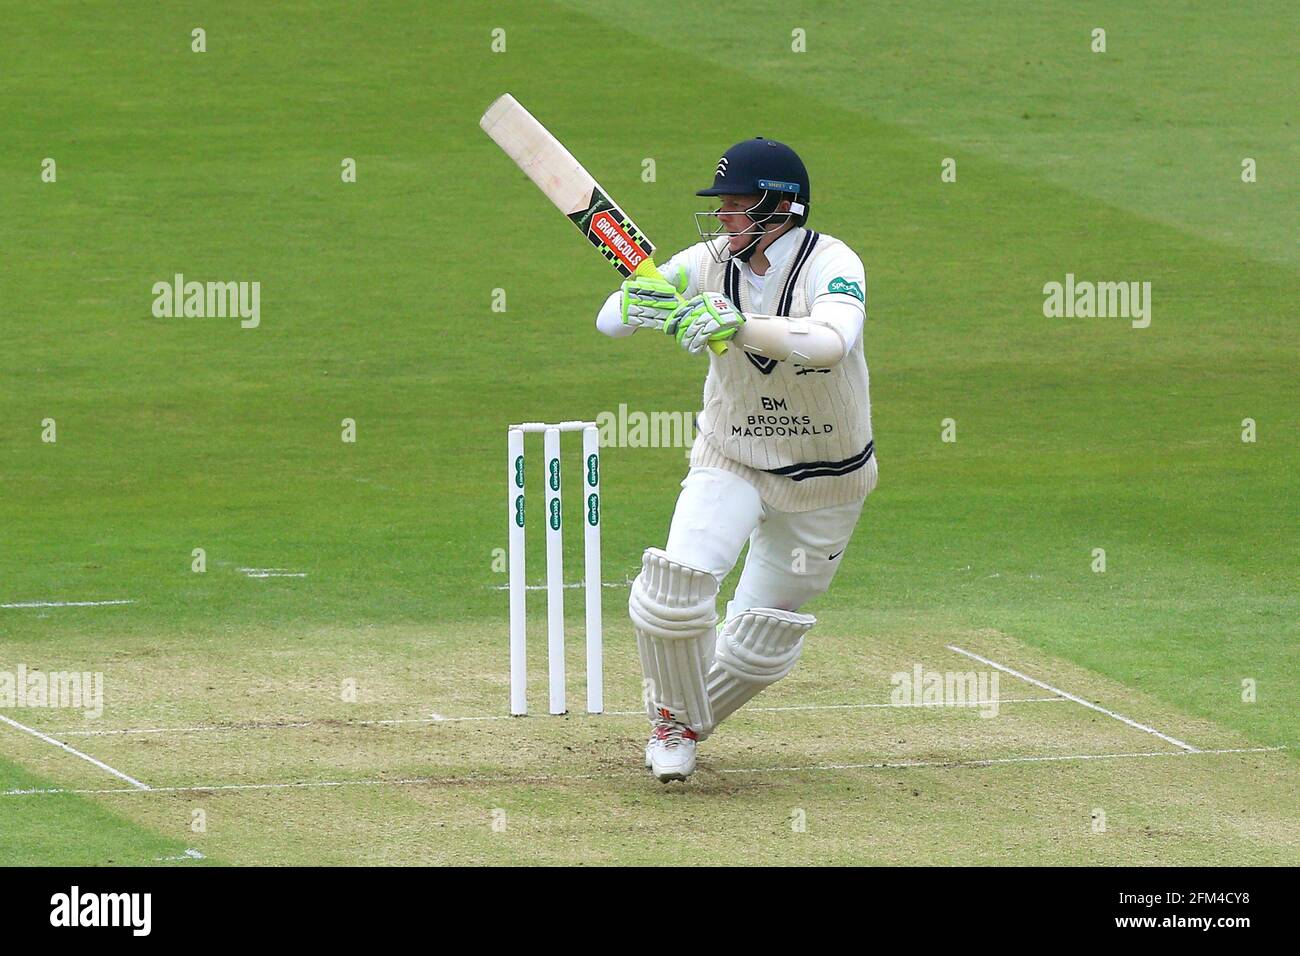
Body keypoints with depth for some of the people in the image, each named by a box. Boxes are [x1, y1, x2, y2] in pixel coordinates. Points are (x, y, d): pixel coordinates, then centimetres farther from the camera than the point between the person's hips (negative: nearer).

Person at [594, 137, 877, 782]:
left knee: (759, 645, 6)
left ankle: (692, 722, 36)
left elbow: (831, 342, -43)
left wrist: (737, 324, -55)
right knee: (677, 585, -21)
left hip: (825, 484, -2)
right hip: (730, 463, 2)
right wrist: (643, 298, -38)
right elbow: (610, 320, -14)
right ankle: (671, 721, 5)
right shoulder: (710, 262, -11)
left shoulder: (832, 264, -22)